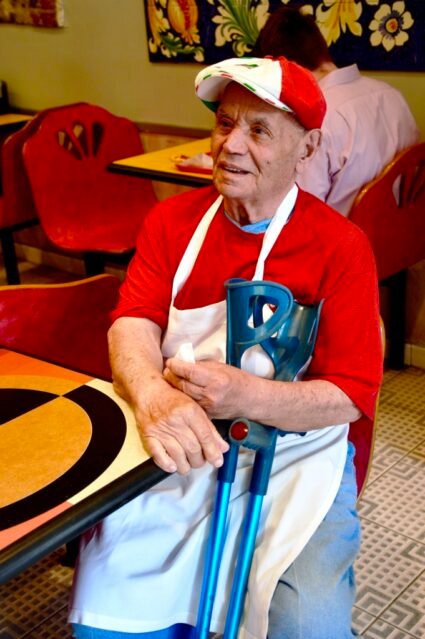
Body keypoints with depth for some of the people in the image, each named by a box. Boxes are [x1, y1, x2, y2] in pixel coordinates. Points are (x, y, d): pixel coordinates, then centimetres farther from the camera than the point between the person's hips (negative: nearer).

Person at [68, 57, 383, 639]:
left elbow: (353, 395, -10)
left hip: (295, 450, -2)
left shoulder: (341, 246, -7)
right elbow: (133, 322, -5)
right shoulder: (172, 220, 5)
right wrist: (152, 394, -29)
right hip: (179, 443, 3)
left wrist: (246, 396, -29)